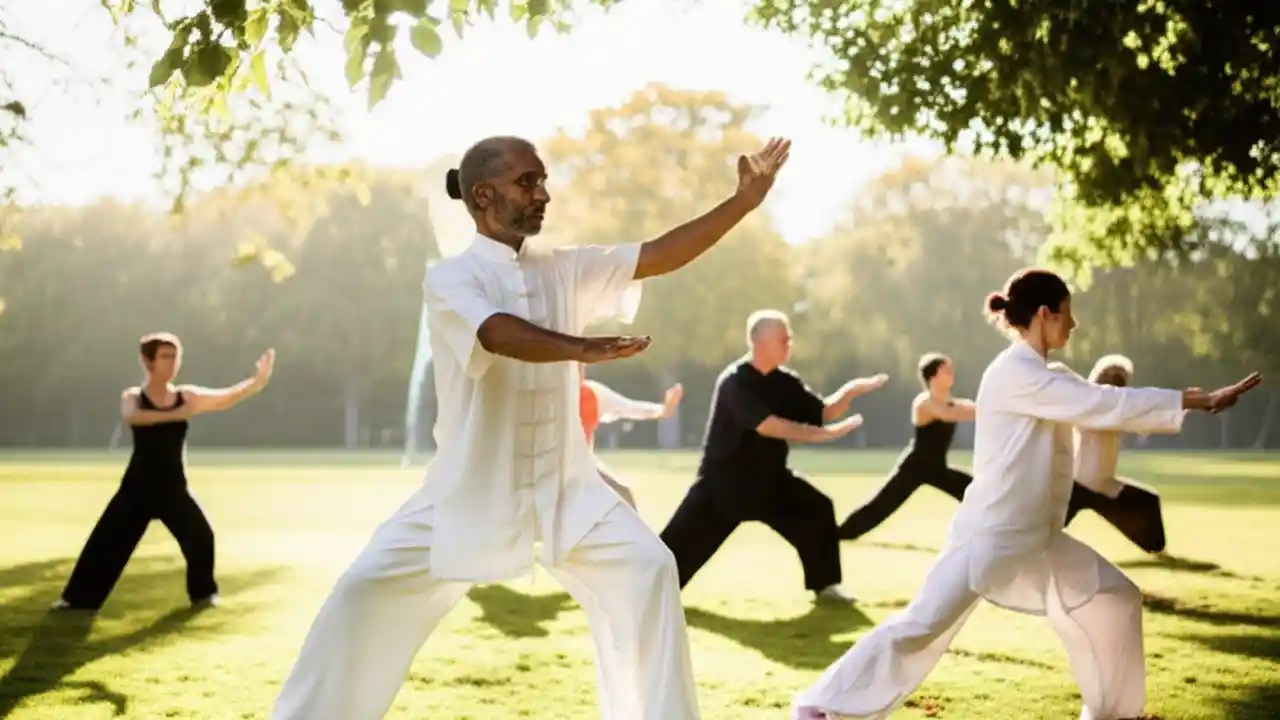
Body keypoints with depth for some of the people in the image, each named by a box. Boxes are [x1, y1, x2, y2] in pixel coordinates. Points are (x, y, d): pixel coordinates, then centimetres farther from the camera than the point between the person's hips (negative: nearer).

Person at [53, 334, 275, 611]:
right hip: (138, 487, -1)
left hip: (173, 488, 2)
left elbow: (225, 399, -8)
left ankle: (203, 593, 10)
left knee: (201, 535, -11)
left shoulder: (186, 396, 1)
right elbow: (131, 417, -29)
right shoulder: (133, 396, -6)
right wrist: (174, 415, -42)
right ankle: (77, 598, 9)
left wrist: (257, 382, -24)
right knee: (106, 540, -3)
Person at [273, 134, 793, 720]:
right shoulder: (451, 278, -12)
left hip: (563, 486, 4)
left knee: (646, 570, -11)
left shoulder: (566, 270, 3)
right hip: (471, 487, -4)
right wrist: (583, 349, -52)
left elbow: (661, 254, -5)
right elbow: (503, 335, -33)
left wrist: (744, 201, -15)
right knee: (367, 592, -6)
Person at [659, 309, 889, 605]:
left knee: (817, 510, -1)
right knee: (685, 536, -9)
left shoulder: (784, 381, 1)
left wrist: (850, 391, -13)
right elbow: (765, 425, -33)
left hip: (769, 478, 7)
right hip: (724, 480, -6)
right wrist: (820, 434, -37)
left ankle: (825, 585, 11)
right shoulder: (735, 381, -21)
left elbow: (823, 412, 7)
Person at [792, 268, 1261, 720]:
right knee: (924, 626, -13)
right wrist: (1200, 400, -16)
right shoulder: (1016, 374, -18)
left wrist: (1193, 400, 5)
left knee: (1115, 600, 13)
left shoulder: (1038, 376, 13)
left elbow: (1099, 407, 13)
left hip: (1037, 537, 10)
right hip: (991, 534, -10)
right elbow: (1107, 405, -20)